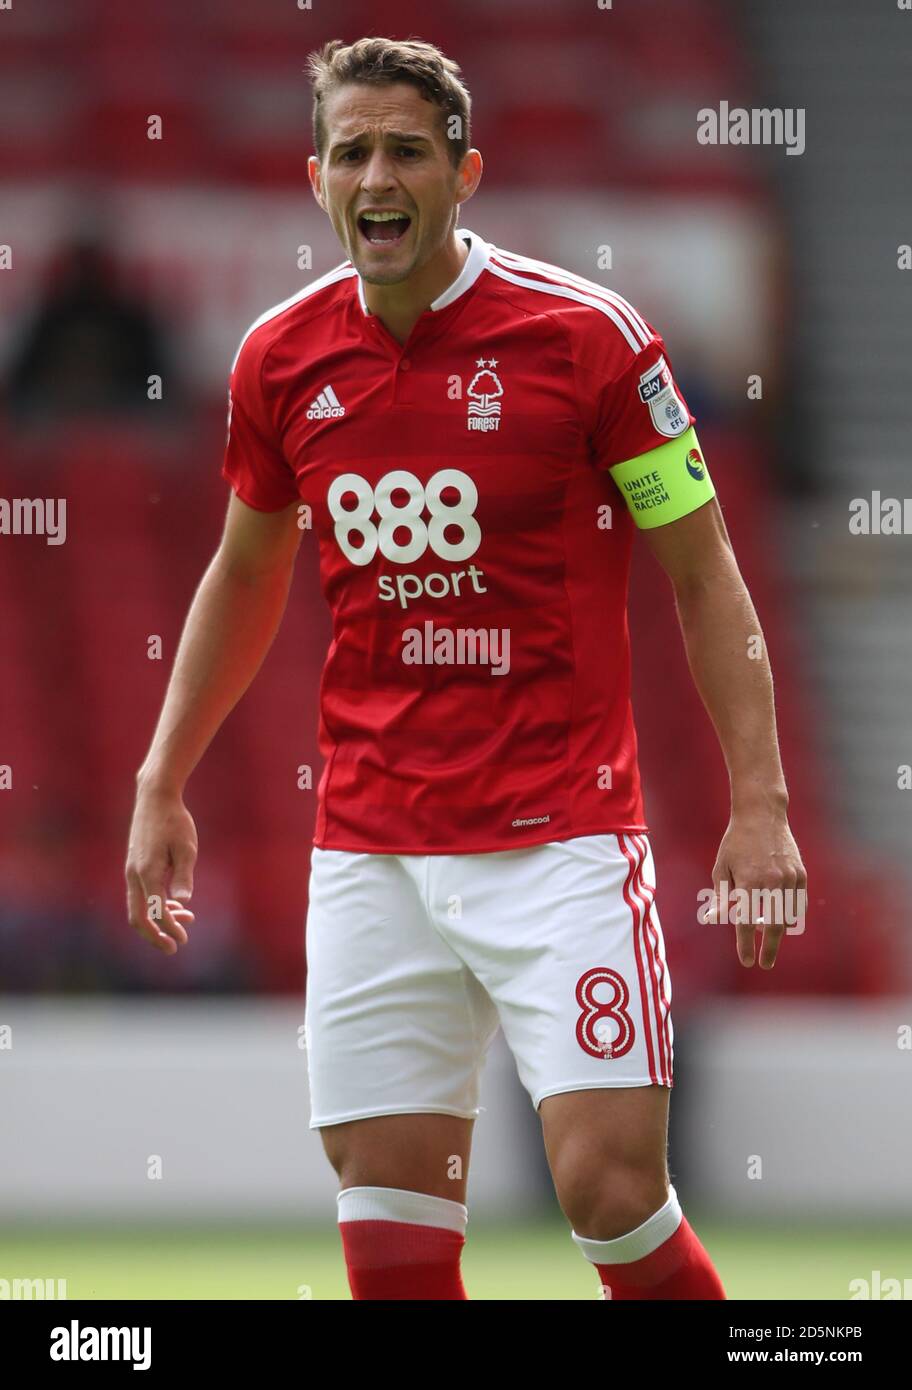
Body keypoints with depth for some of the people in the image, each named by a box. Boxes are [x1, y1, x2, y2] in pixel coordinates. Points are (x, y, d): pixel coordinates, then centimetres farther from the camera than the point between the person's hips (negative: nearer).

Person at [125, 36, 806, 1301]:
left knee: (610, 1186, -13)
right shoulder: (281, 361, 5)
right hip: (368, 852, 4)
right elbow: (245, 576, 22)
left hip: (561, 837, -4)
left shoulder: (586, 337, -7)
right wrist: (162, 786, 21)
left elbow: (704, 579, -2)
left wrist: (758, 802, -9)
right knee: (389, 1221, 0)